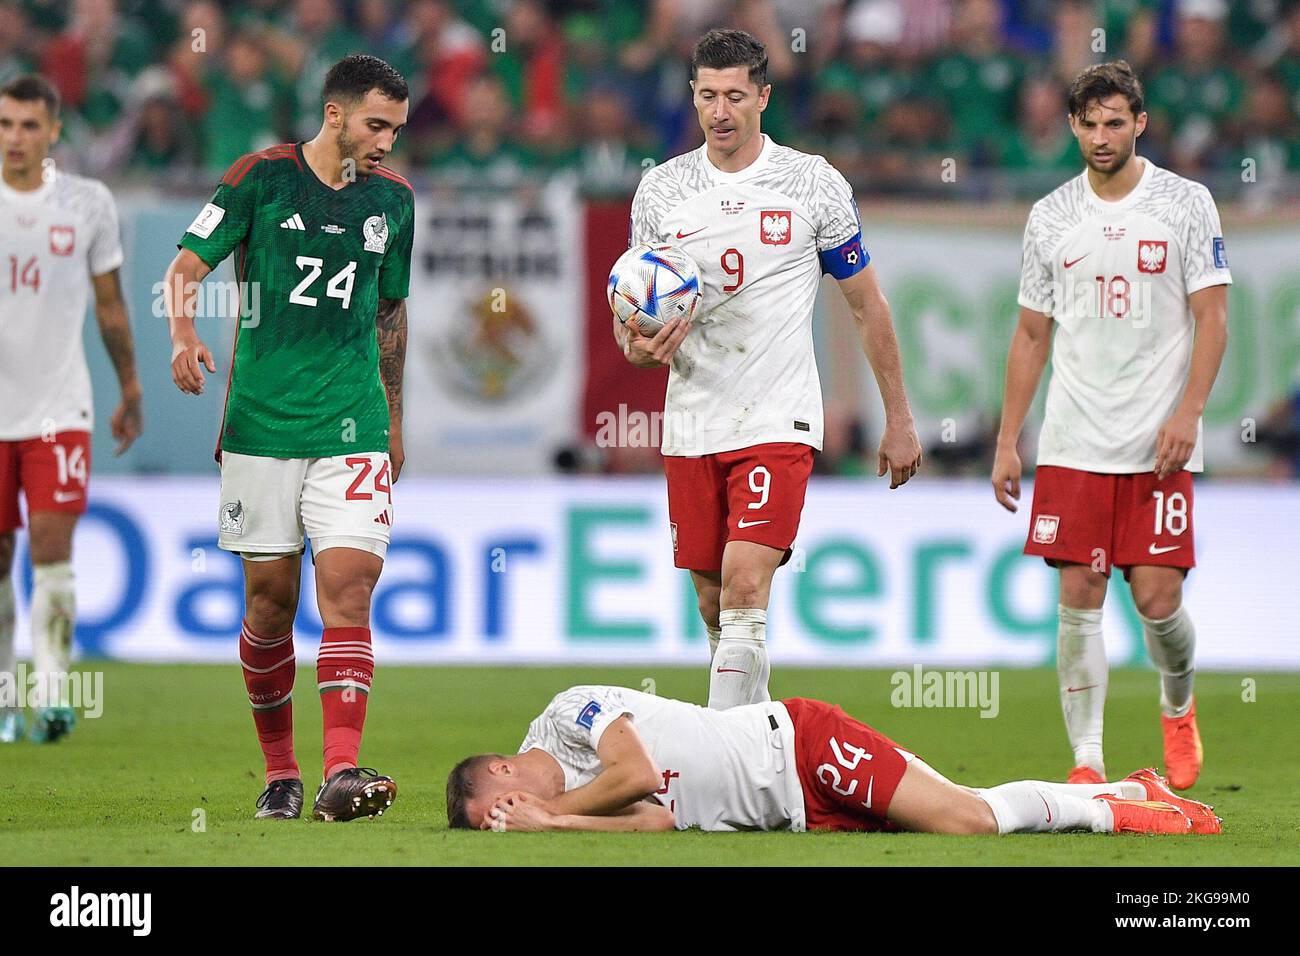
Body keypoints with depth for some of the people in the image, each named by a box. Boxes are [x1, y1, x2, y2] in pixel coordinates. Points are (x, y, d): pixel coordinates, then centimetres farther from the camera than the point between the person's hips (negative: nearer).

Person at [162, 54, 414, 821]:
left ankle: (342, 772, -22)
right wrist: (184, 333, -21)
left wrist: (393, 418, 23)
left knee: (348, 586, -13)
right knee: (271, 599, 3)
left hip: (351, 427, 2)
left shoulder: (394, 198, 9)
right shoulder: (263, 177, -2)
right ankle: (279, 772, 18)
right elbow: (188, 263, -1)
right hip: (261, 420, -2)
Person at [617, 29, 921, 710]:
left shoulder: (815, 185, -1)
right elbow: (630, 319, 11)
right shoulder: (660, 189, 6)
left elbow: (867, 305, 7)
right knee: (713, 604, 7)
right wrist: (640, 345, -14)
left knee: (745, 588, -18)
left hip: (779, 421, -4)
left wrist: (899, 418, 8)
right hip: (692, 421, 4)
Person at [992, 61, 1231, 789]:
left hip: (1160, 446, -2)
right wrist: (1007, 442, 10)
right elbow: (1032, 335, 14)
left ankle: (1178, 707, 25)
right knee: (1080, 600, -4)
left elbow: (1213, 320, -1)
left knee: (1158, 599, -6)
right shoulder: (1051, 217, 8)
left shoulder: (1187, 204, 0)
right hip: (1073, 446, 2)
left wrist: (1187, 414, -13)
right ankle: (1087, 759, 1)